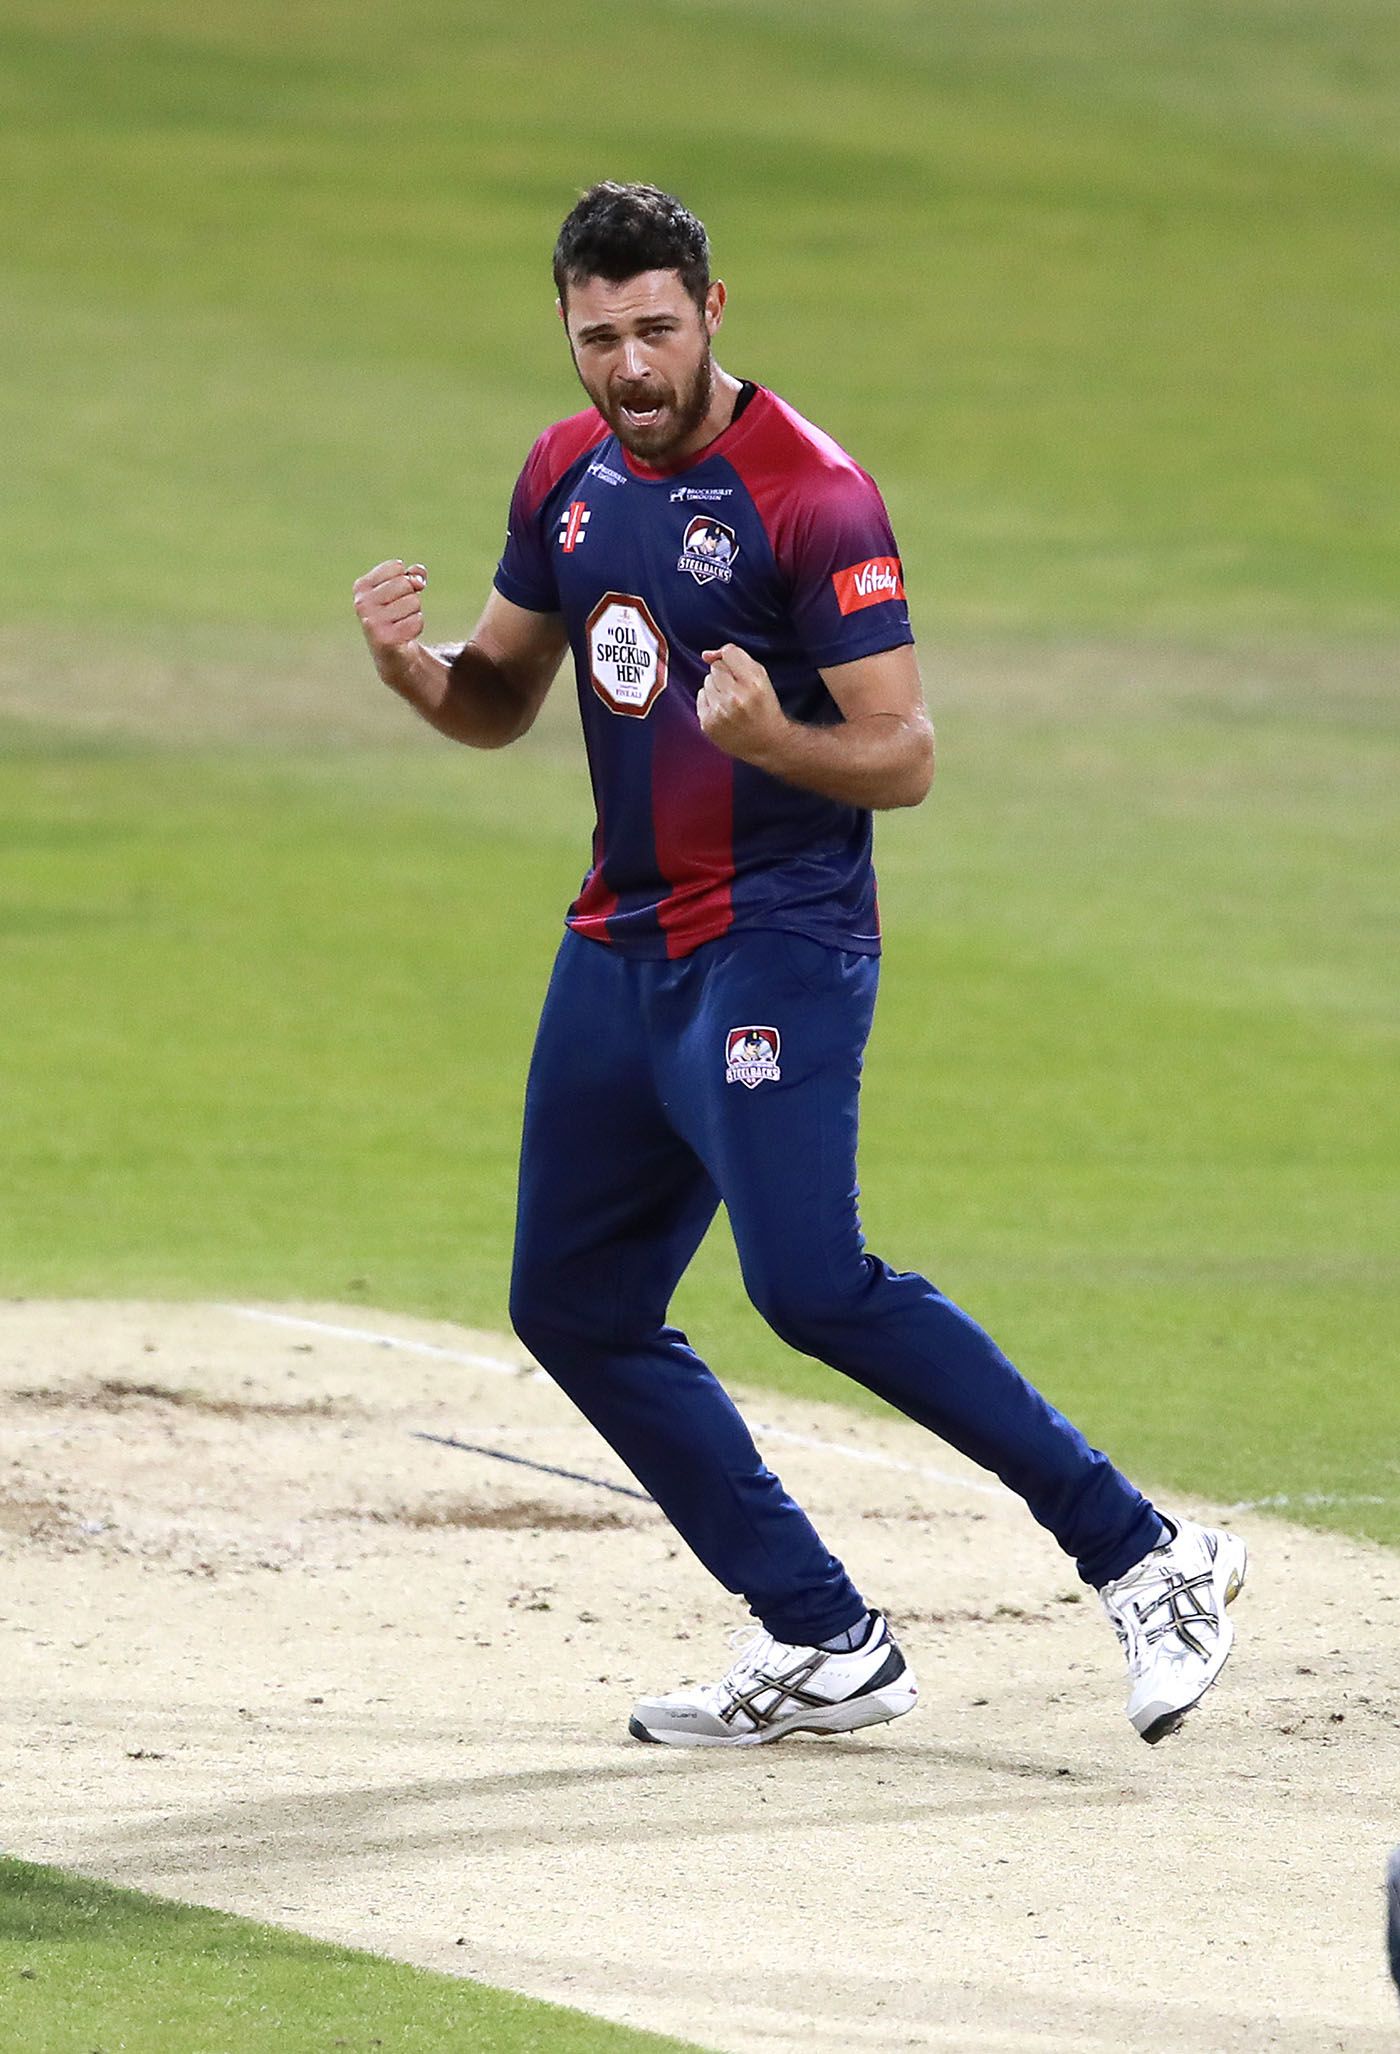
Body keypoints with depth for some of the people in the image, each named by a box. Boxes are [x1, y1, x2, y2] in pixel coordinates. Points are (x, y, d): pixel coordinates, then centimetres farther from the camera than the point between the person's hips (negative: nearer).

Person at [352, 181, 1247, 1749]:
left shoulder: (810, 495, -15)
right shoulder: (569, 476, 8)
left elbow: (905, 758, -16)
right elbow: (501, 700, 17)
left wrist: (772, 740, -36)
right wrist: (412, 667, -5)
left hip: (780, 940, -8)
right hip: (620, 946, 8)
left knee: (809, 1281, -22)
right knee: (573, 1307, 7)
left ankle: (1141, 1557, -17)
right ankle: (822, 1648, 12)